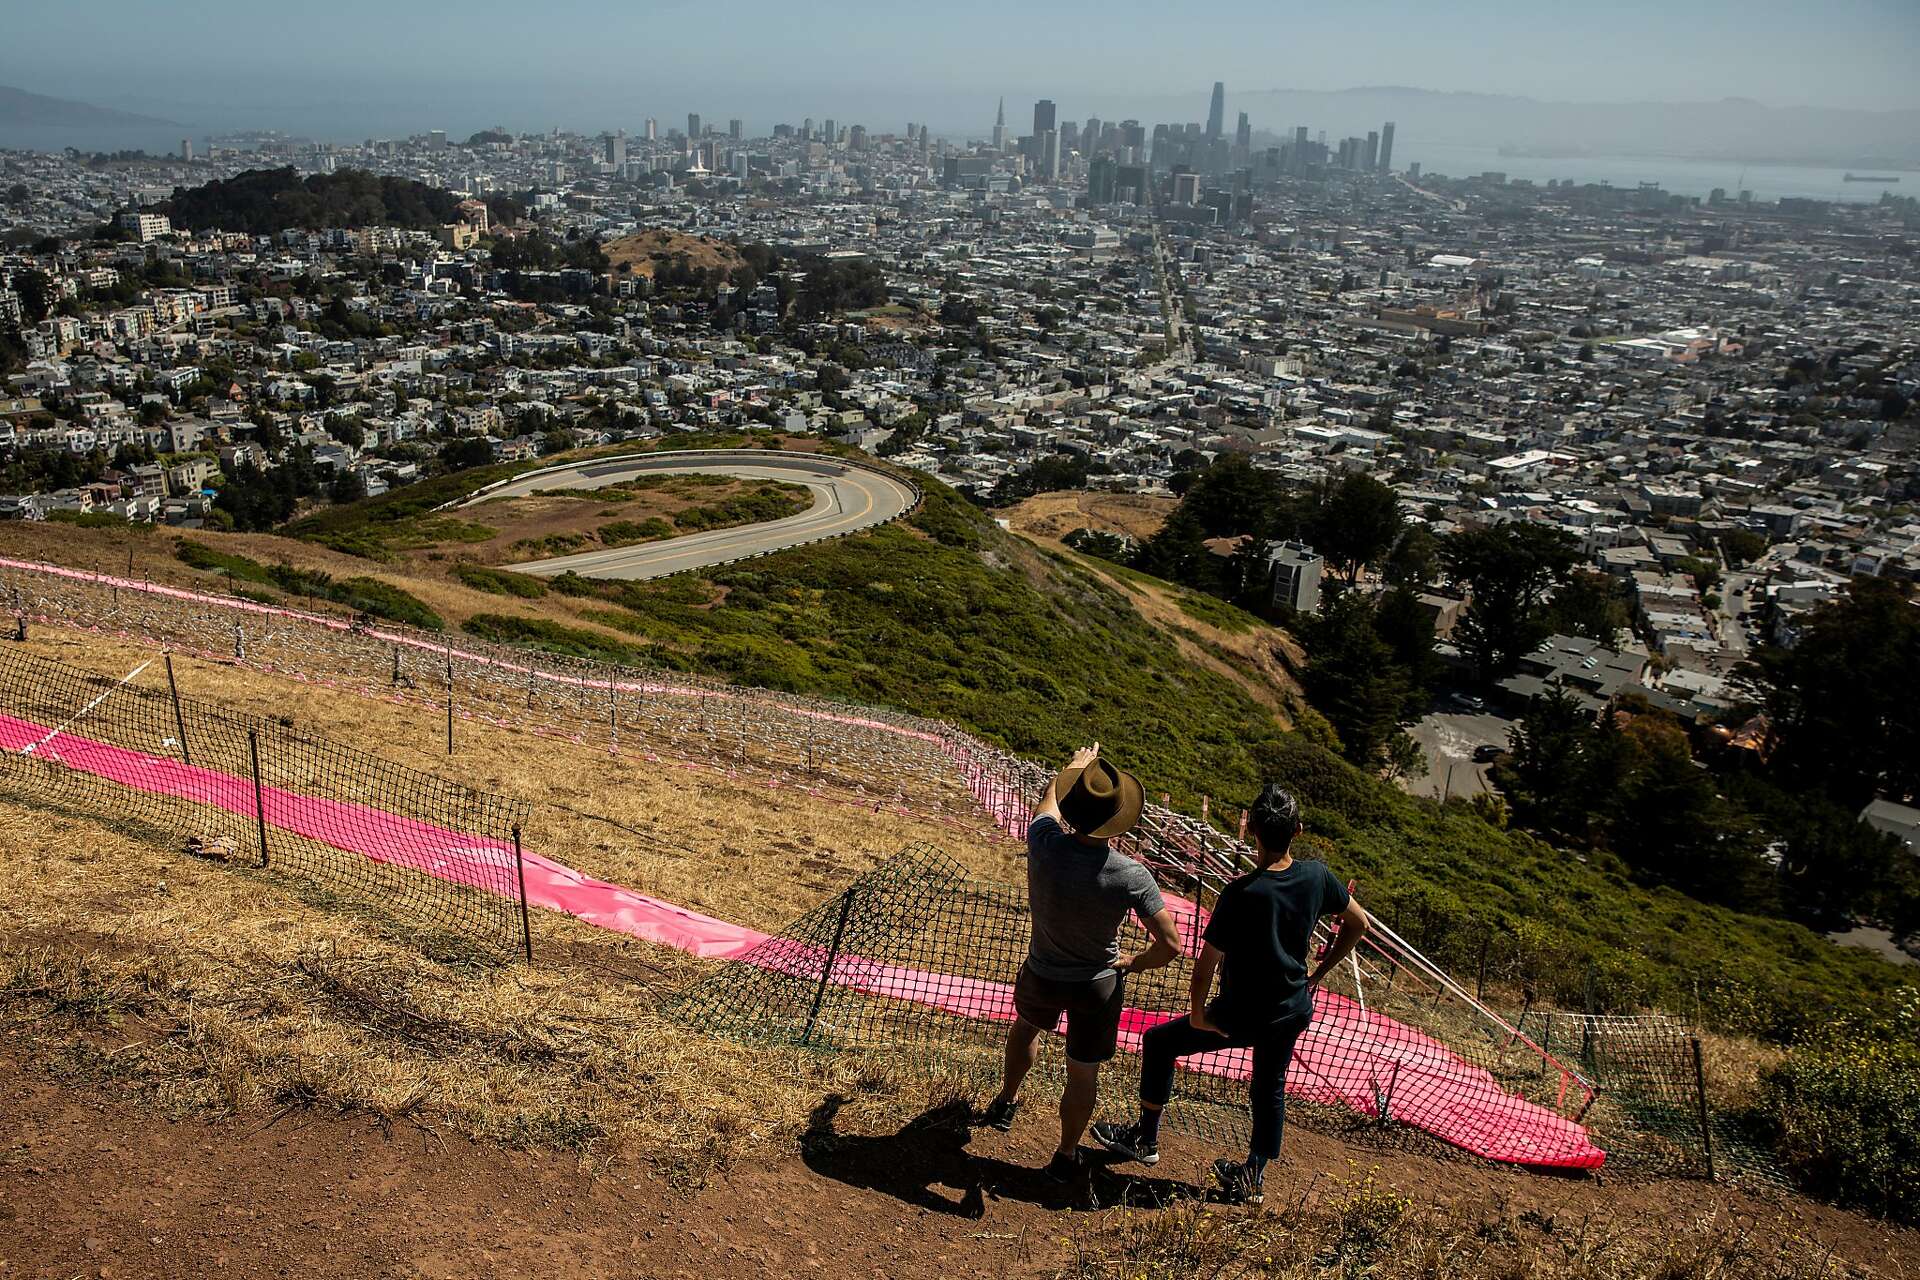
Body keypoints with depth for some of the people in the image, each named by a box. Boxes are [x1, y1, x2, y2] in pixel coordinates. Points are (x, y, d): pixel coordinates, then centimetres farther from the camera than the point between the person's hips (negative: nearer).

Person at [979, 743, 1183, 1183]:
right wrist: (1134, 964, -3)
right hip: (1098, 987, -2)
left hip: (1041, 975, 2)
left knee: (1025, 1026, 35)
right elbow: (1170, 944, -24)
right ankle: (1066, 1157, 38)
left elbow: (1049, 799, -3)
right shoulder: (1132, 876, -30)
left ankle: (1005, 1103, 56)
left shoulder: (1045, 845, -27)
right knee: (1083, 1073, 18)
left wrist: (1076, 764, 16)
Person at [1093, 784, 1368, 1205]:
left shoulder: (1240, 894, -27)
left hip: (1242, 1015, -5)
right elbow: (1358, 923, 5)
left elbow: (1206, 965, -23)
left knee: (1159, 1043, 15)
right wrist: (1316, 975, 13)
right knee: (1270, 1088, 27)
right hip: (1295, 1011, 6)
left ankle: (1145, 1139, 29)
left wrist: (1198, 1015, -7)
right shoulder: (1317, 876, -11)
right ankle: (1252, 1178, 41)